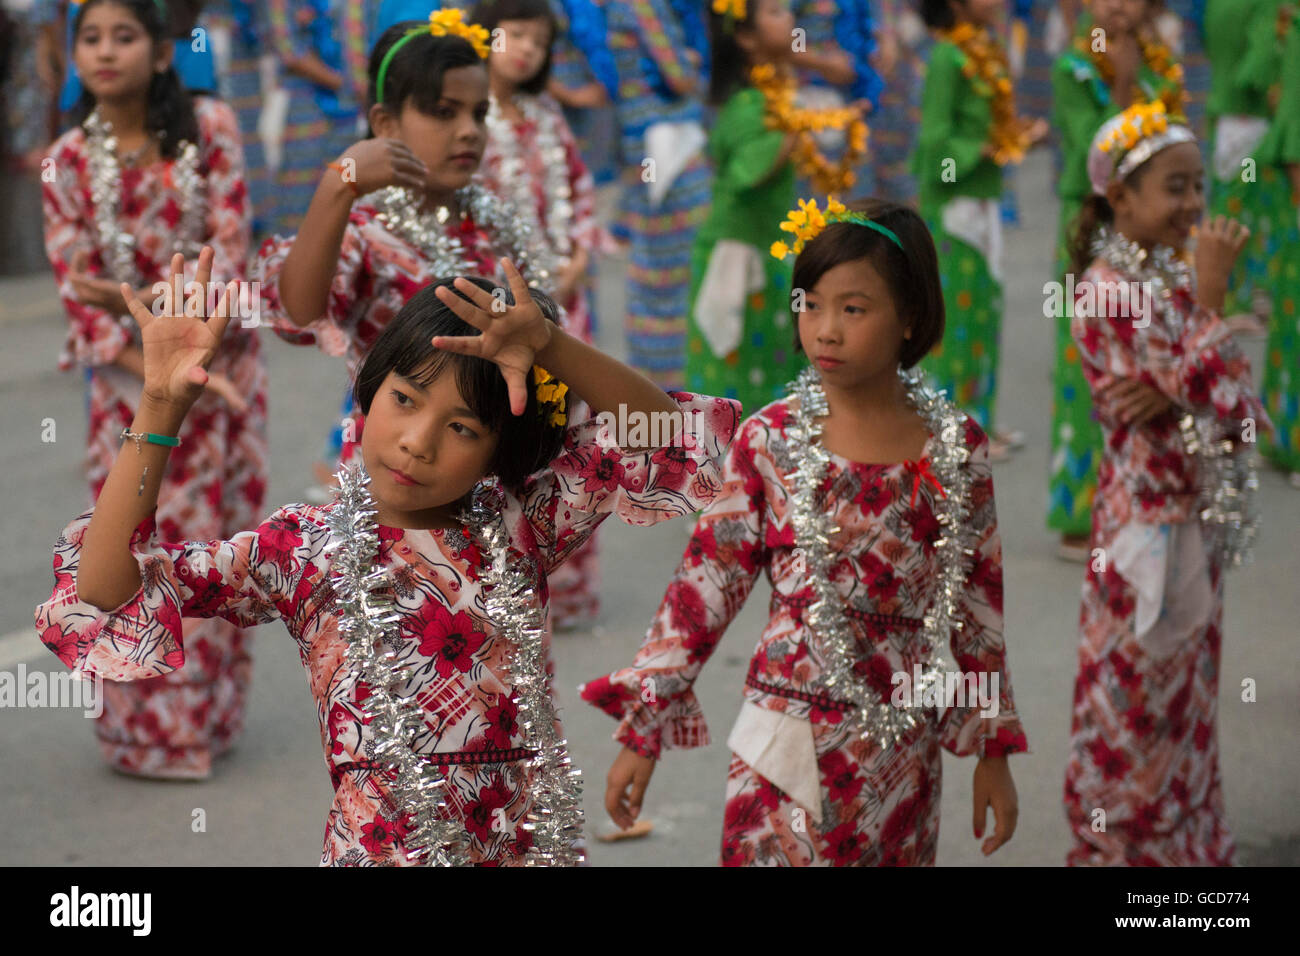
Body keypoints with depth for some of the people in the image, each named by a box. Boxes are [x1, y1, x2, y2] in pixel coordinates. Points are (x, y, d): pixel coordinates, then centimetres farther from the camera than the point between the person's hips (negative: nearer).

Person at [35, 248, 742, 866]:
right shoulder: (304, 548, 1)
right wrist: (160, 410, -12)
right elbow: (104, 599, -7)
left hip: (531, 846, 3)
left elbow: (674, 444, -3)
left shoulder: (520, 525, 5)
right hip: (371, 849, -2)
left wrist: (554, 348, -16)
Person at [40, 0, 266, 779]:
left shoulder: (209, 127, -2)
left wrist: (142, 300, -17)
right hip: (130, 374, 0)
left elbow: (230, 242, -8)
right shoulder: (70, 161, -1)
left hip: (221, 361, 0)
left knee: (218, 533, 5)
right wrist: (159, 375, -14)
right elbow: (77, 287, -4)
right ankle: (152, 730, 10)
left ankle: (209, 716, 18)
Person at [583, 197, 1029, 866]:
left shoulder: (956, 448, -3)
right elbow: (705, 584, -3)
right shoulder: (770, 441, -6)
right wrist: (642, 728, -4)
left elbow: (978, 599, 6)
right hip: (789, 738, -1)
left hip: (903, 753, 1)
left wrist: (993, 749, 9)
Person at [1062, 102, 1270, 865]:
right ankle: (1123, 840, 16)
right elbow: (1191, 388, -21)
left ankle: (1185, 833, 28)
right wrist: (1212, 294, -21)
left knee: (1188, 683, 16)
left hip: (1198, 512, 7)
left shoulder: (1175, 276, 7)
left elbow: (1228, 393, 0)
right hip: (1148, 513, -7)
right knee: (1139, 688, 3)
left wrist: (1174, 391, -20)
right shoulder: (1108, 289, -16)